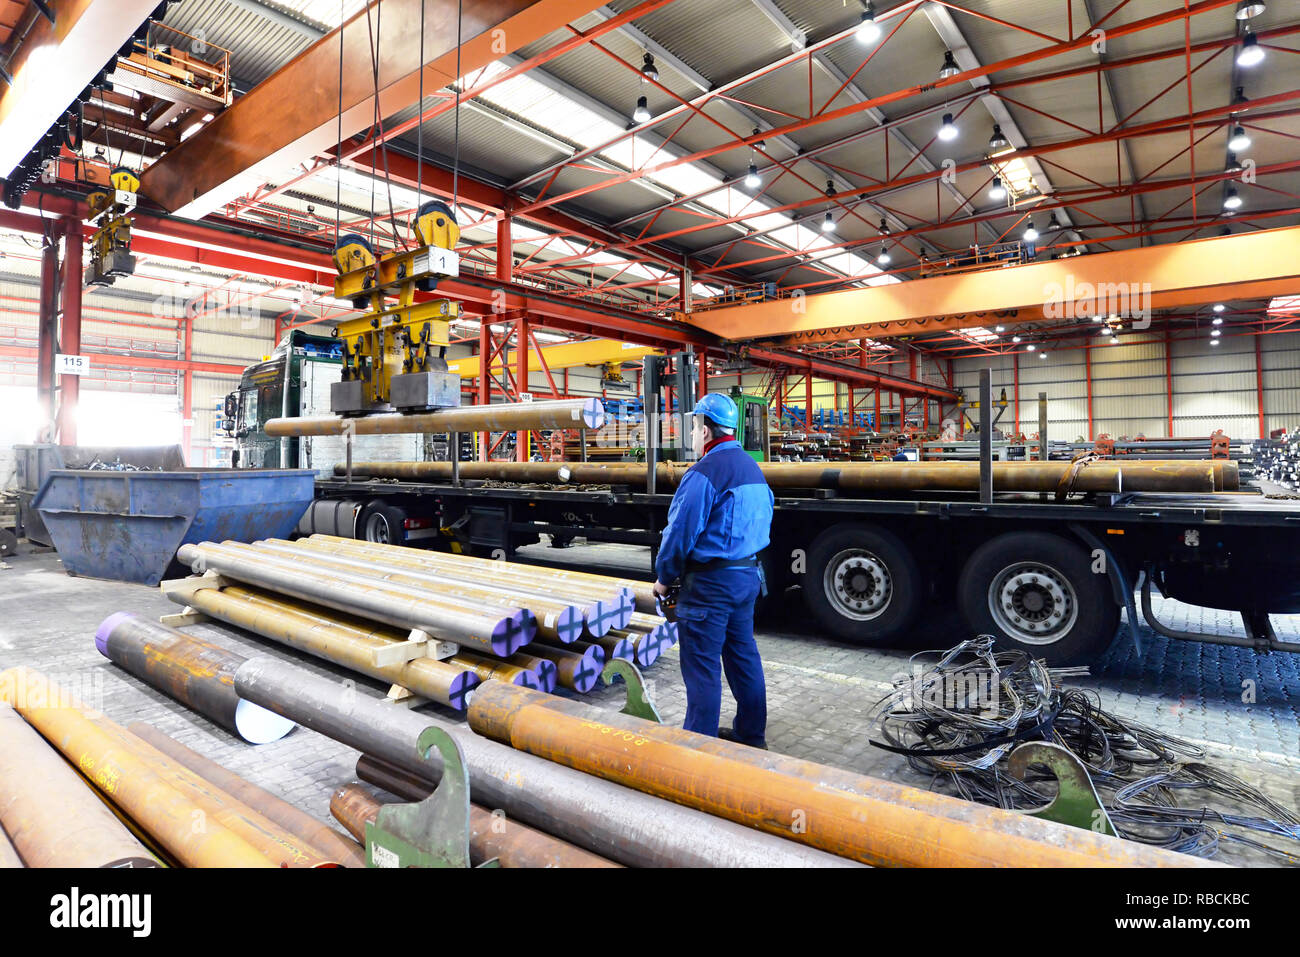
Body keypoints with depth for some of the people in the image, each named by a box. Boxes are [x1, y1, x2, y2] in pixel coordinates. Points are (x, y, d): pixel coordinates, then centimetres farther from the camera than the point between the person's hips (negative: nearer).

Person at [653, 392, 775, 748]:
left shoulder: (703, 474, -19)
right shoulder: (753, 468, 10)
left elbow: (680, 533, -18)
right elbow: (762, 522, 17)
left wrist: (664, 578, -5)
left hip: (709, 583, -9)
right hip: (748, 575, 9)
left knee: (702, 667, 1)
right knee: (743, 655, 19)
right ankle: (751, 735, 31)